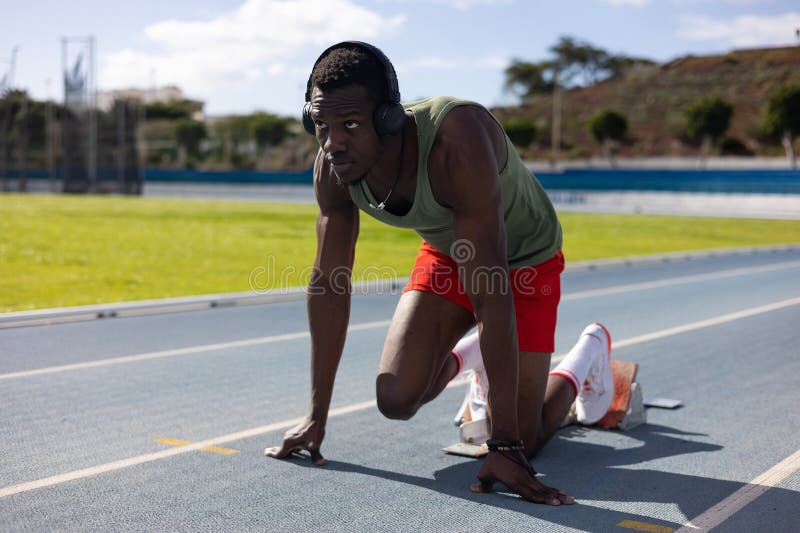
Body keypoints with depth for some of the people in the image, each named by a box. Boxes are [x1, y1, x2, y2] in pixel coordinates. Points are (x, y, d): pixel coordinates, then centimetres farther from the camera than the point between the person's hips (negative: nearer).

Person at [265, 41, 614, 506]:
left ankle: (589, 353, 25)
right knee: (396, 401, -8)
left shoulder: (457, 144, -42)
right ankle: (466, 354, 25)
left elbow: (491, 296, -42)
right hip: (445, 253, 5)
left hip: (524, 260, -5)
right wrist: (317, 417, -8)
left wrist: (506, 447, -39)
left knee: (522, 443, -6)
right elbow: (328, 284, -11)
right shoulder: (333, 169, -22)